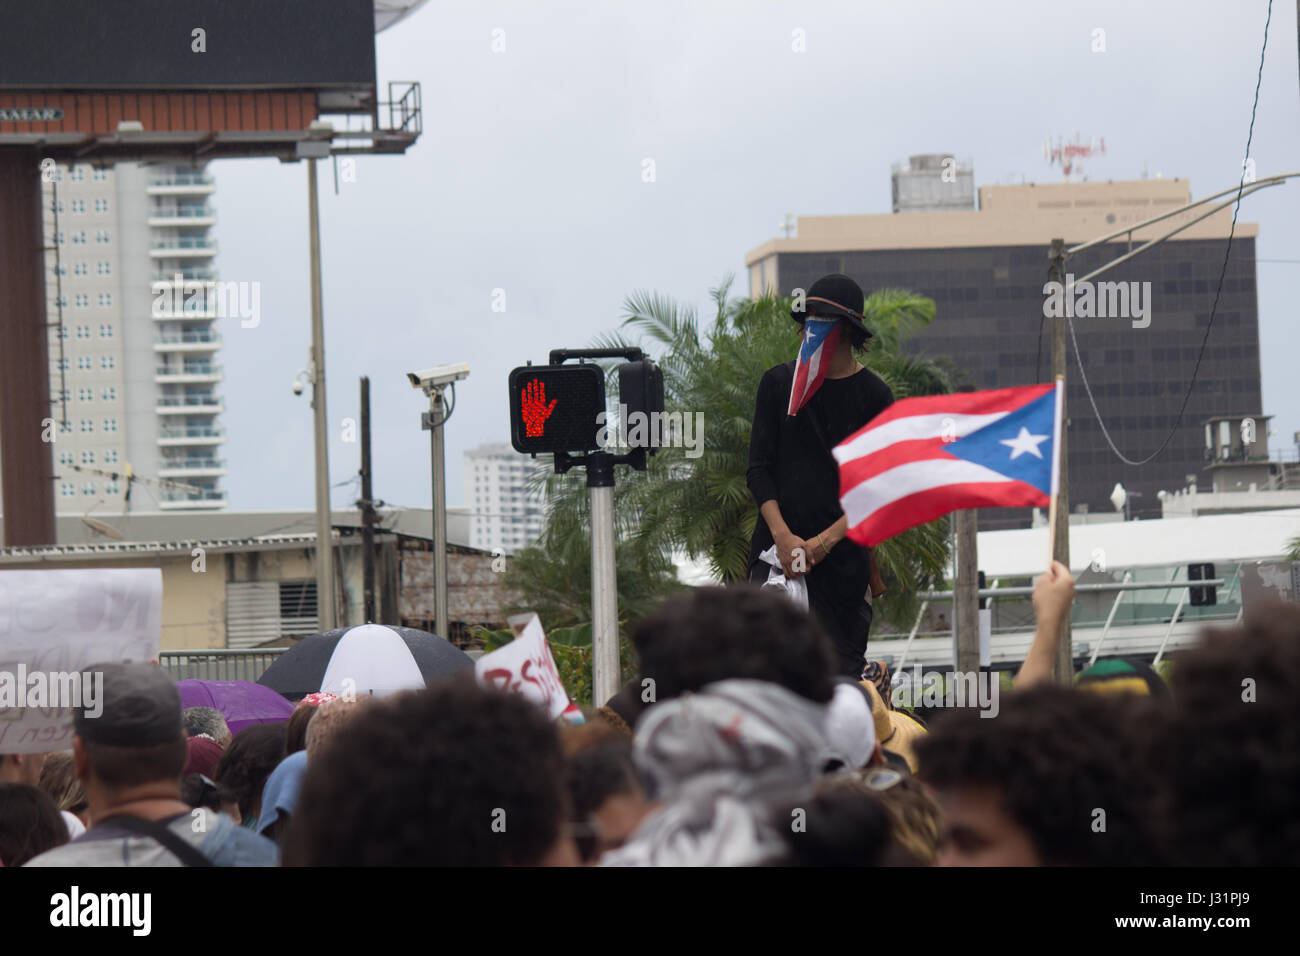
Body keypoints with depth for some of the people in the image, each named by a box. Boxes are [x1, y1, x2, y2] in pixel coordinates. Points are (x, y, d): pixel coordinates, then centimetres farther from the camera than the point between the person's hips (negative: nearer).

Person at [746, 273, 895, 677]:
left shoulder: (872, 395, 4)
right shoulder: (778, 383, 10)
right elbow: (758, 469, 7)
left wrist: (825, 541, -11)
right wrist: (783, 536, -8)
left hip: (843, 554, -1)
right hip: (776, 549, 1)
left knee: (840, 668, -5)